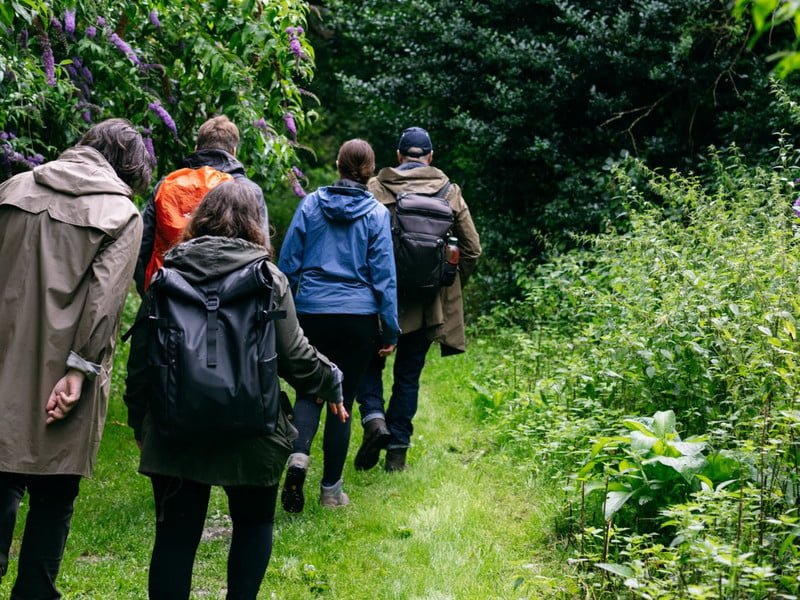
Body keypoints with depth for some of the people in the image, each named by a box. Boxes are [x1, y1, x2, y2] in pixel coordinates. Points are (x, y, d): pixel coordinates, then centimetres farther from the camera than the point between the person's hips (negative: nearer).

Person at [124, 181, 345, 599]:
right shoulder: (268, 279, -6)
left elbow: (140, 356, 3)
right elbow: (294, 356, -8)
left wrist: (139, 419, 15)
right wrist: (331, 383, 11)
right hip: (249, 434, -1)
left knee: (175, 533, 7)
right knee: (254, 524, 19)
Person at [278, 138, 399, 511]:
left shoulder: (311, 204, 2)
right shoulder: (376, 213, -1)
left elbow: (288, 262, 4)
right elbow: (383, 274, -1)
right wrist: (390, 330, 3)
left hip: (311, 313, 1)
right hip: (357, 316, -1)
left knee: (309, 390, 13)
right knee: (342, 398, 8)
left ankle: (298, 454, -16)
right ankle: (330, 488, 12)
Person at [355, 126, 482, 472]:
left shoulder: (375, 189, -6)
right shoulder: (449, 192, 1)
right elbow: (472, 248, 2)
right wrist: (450, 286, 15)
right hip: (427, 302, 2)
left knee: (369, 362, 16)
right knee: (408, 375, 12)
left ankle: (374, 418, -9)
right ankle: (397, 450, 13)